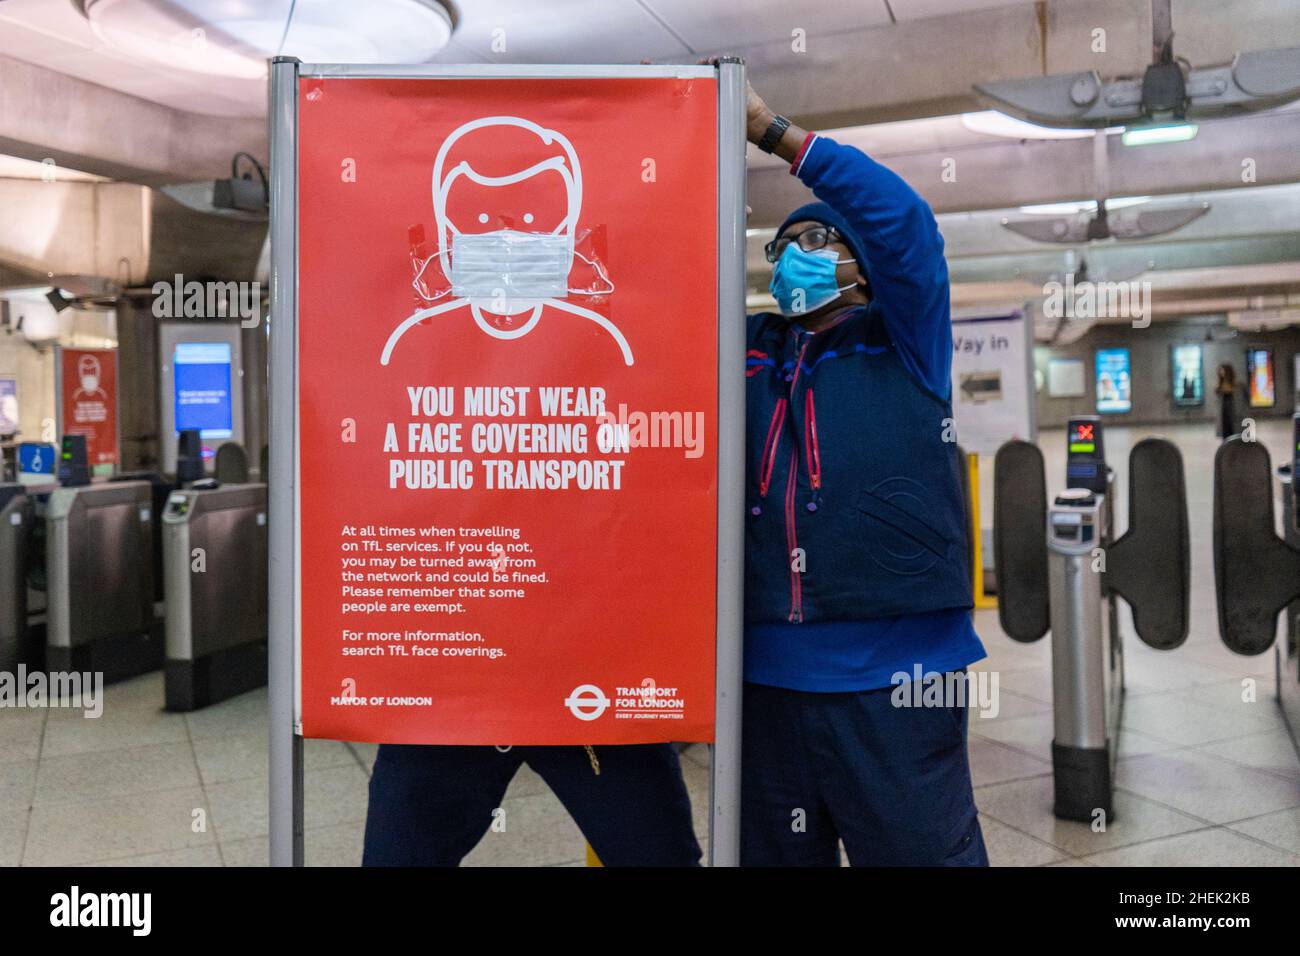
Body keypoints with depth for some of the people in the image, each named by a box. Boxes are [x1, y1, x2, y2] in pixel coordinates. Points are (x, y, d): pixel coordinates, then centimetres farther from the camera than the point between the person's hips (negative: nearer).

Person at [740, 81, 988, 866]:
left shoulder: (905, 344, 5)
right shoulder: (750, 352, 15)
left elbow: (903, 218, -7)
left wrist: (773, 130, -4)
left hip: (896, 673, -4)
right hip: (769, 674, 4)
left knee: (922, 851, 6)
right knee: (774, 853, 17)